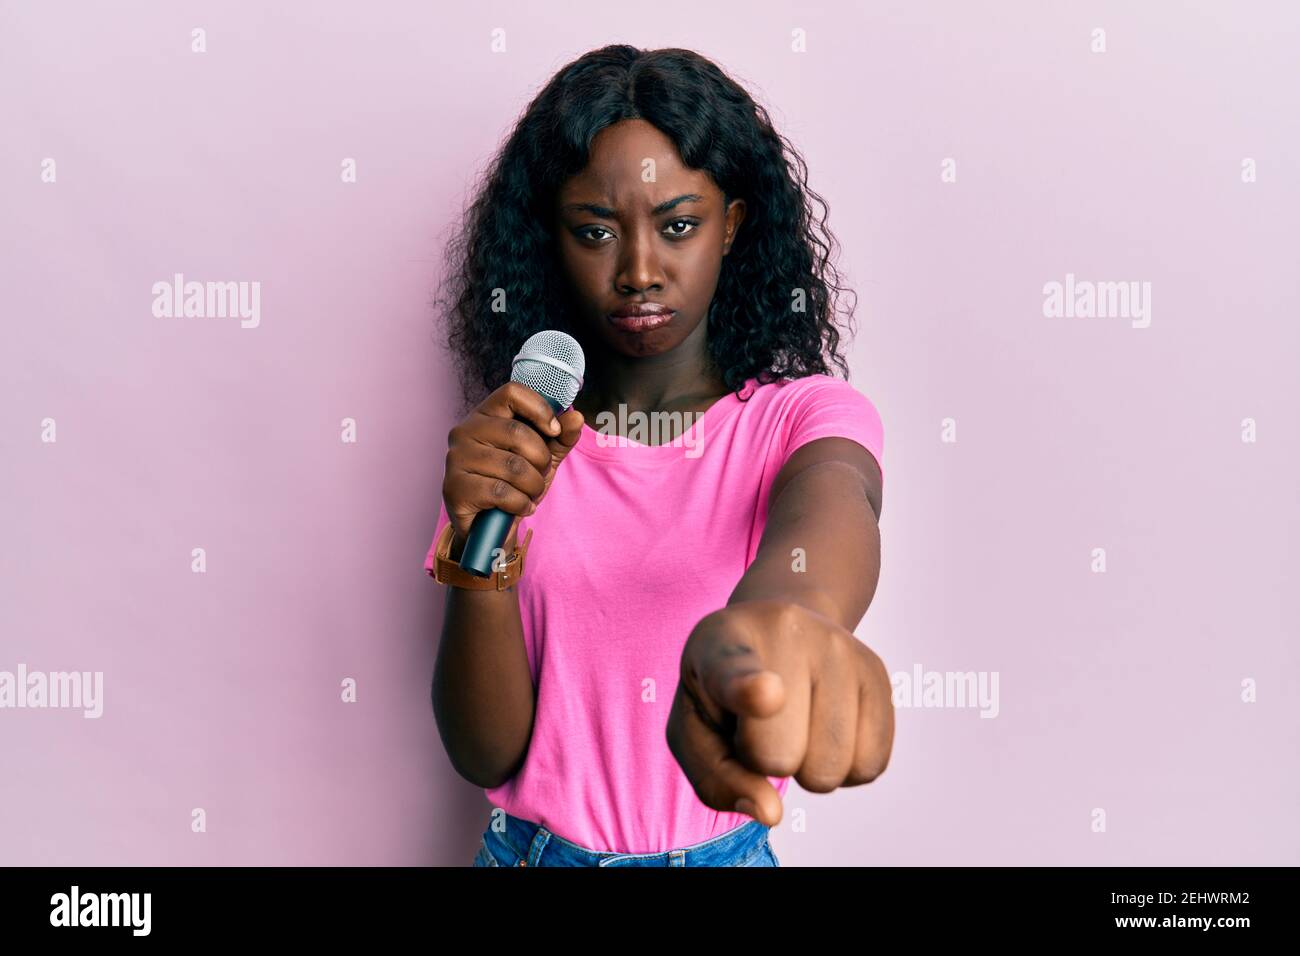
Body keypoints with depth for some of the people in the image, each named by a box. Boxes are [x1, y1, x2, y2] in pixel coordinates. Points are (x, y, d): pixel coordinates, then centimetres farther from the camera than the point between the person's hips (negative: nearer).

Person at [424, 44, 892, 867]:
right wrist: (482, 545, -26)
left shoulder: (806, 415, -10)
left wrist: (783, 613, -56)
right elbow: (485, 755, -10)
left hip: (724, 847, -1)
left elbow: (831, 503, -34)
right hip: (532, 844, 1)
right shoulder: (506, 448, -5)